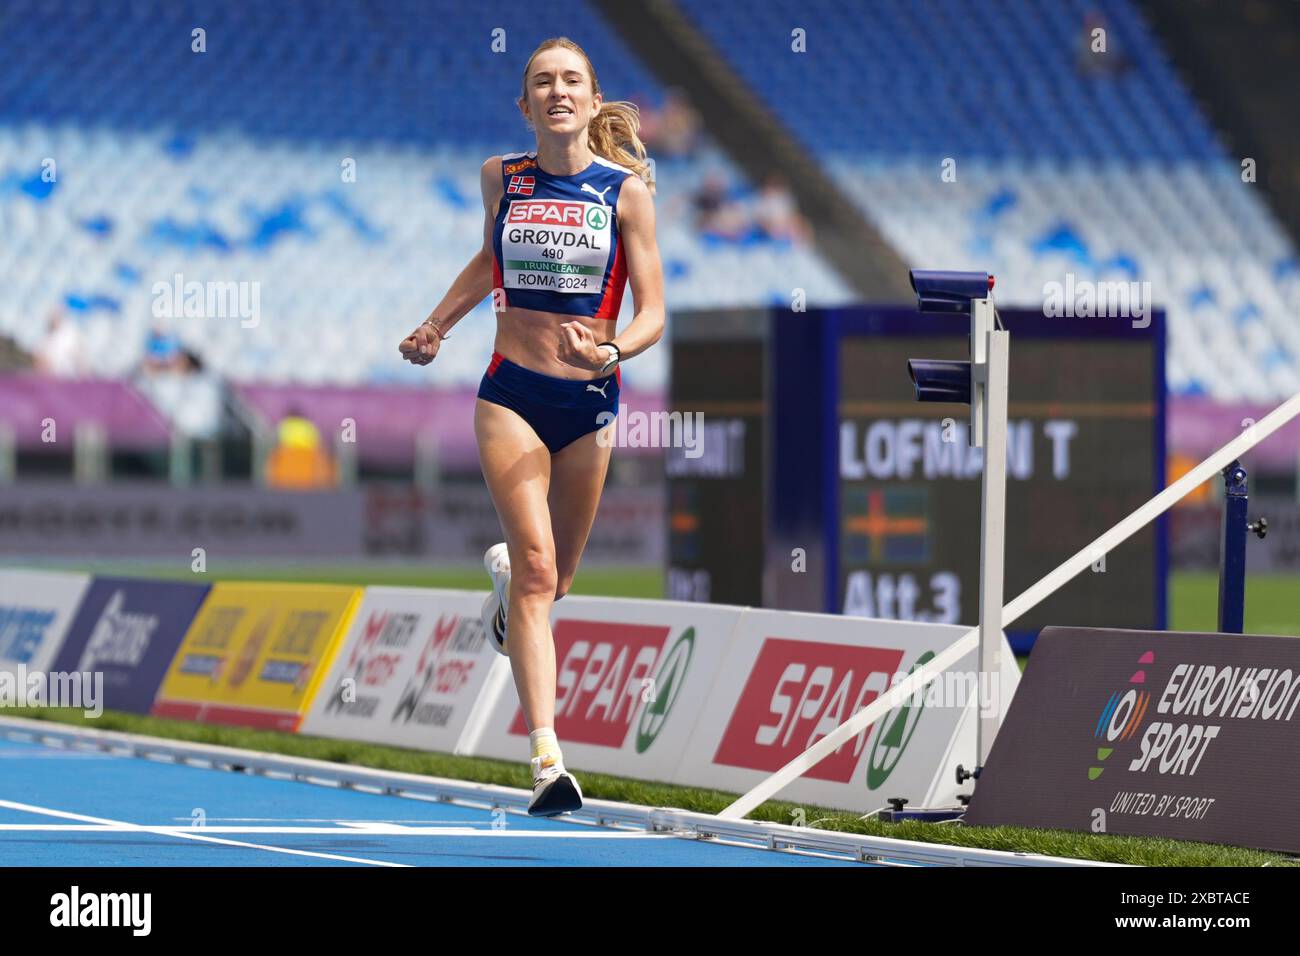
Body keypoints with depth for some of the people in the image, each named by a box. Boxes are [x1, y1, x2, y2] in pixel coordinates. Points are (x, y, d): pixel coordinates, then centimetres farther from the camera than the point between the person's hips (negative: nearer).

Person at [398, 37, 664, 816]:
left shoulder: (626, 190, -4)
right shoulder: (501, 178, 2)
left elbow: (653, 313, -6)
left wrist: (610, 352, -24)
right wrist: (437, 327, 20)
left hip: (590, 401, 1)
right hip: (512, 396, -1)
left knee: (555, 579, 15)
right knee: (536, 570, -17)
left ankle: (503, 574, 54)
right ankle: (548, 758, -22)